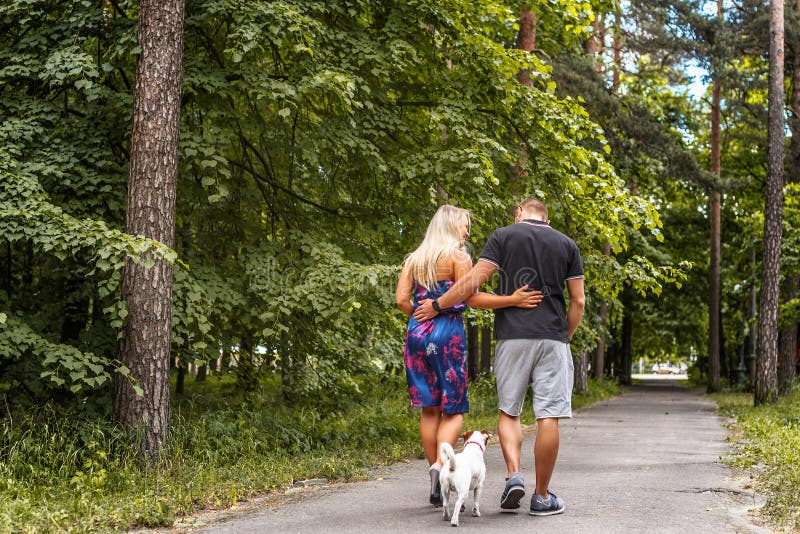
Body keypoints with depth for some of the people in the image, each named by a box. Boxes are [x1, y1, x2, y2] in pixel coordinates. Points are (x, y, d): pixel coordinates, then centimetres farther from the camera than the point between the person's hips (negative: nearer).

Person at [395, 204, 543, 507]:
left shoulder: (414, 259, 14)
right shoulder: (458, 256, -3)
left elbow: (402, 299, 7)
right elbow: (471, 298, -12)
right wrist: (512, 300, -14)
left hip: (417, 333, 5)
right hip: (448, 334, -5)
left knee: (429, 409, 9)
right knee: (453, 409, 2)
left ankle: (437, 484, 10)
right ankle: (441, 464, -23)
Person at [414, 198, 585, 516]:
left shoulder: (504, 236, 5)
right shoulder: (566, 244, 11)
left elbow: (474, 280, -3)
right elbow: (578, 301, 7)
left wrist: (438, 305, 6)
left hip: (512, 335, 0)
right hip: (552, 338, 0)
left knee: (509, 410, 13)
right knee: (548, 417, 1)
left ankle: (514, 475, -6)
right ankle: (541, 496, 5)